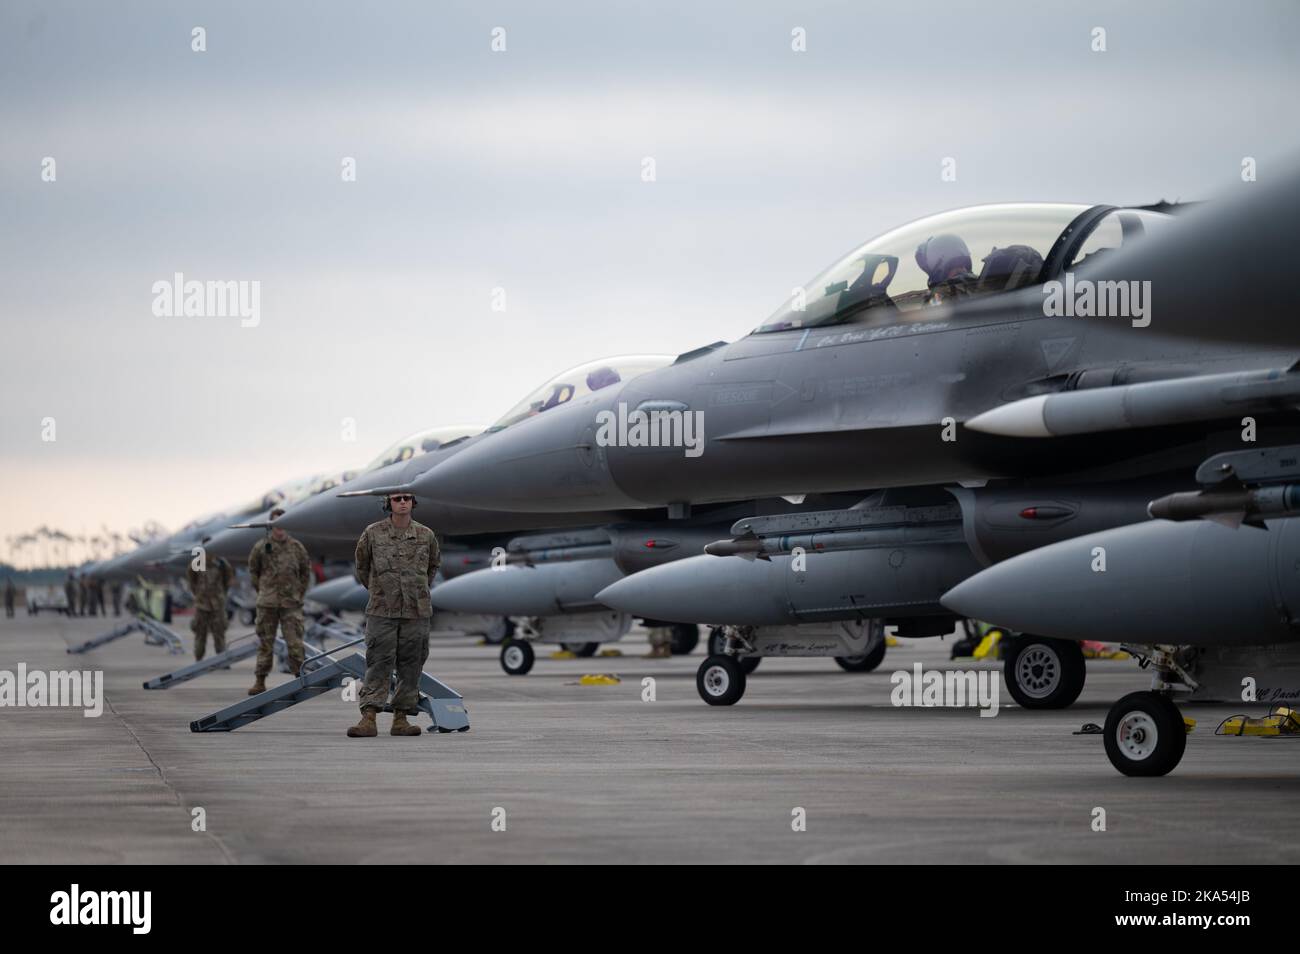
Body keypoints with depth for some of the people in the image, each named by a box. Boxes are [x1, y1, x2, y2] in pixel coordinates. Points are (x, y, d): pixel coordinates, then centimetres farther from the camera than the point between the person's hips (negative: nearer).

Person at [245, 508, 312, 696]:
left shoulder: (297, 547, 4)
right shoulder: (261, 547, 2)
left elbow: (306, 571, 15)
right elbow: (253, 570, 14)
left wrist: (299, 592, 10)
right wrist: (262, 590, 11)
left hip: (291, 603, 0)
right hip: (267, 603, 0)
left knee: (295, 643, -5)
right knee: (265, 643, 4)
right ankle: (260, 681, 10)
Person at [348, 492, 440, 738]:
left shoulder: (426, 535, 7)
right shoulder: (373, 533, 1)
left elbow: (434, 564, 26)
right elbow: (362, 564, 18)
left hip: (416, 610, 2)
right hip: (382, 610, -2)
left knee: (411, 666, 3)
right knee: (378, 665, -8)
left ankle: (400, 719, 9)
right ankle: (368, 719, -13)